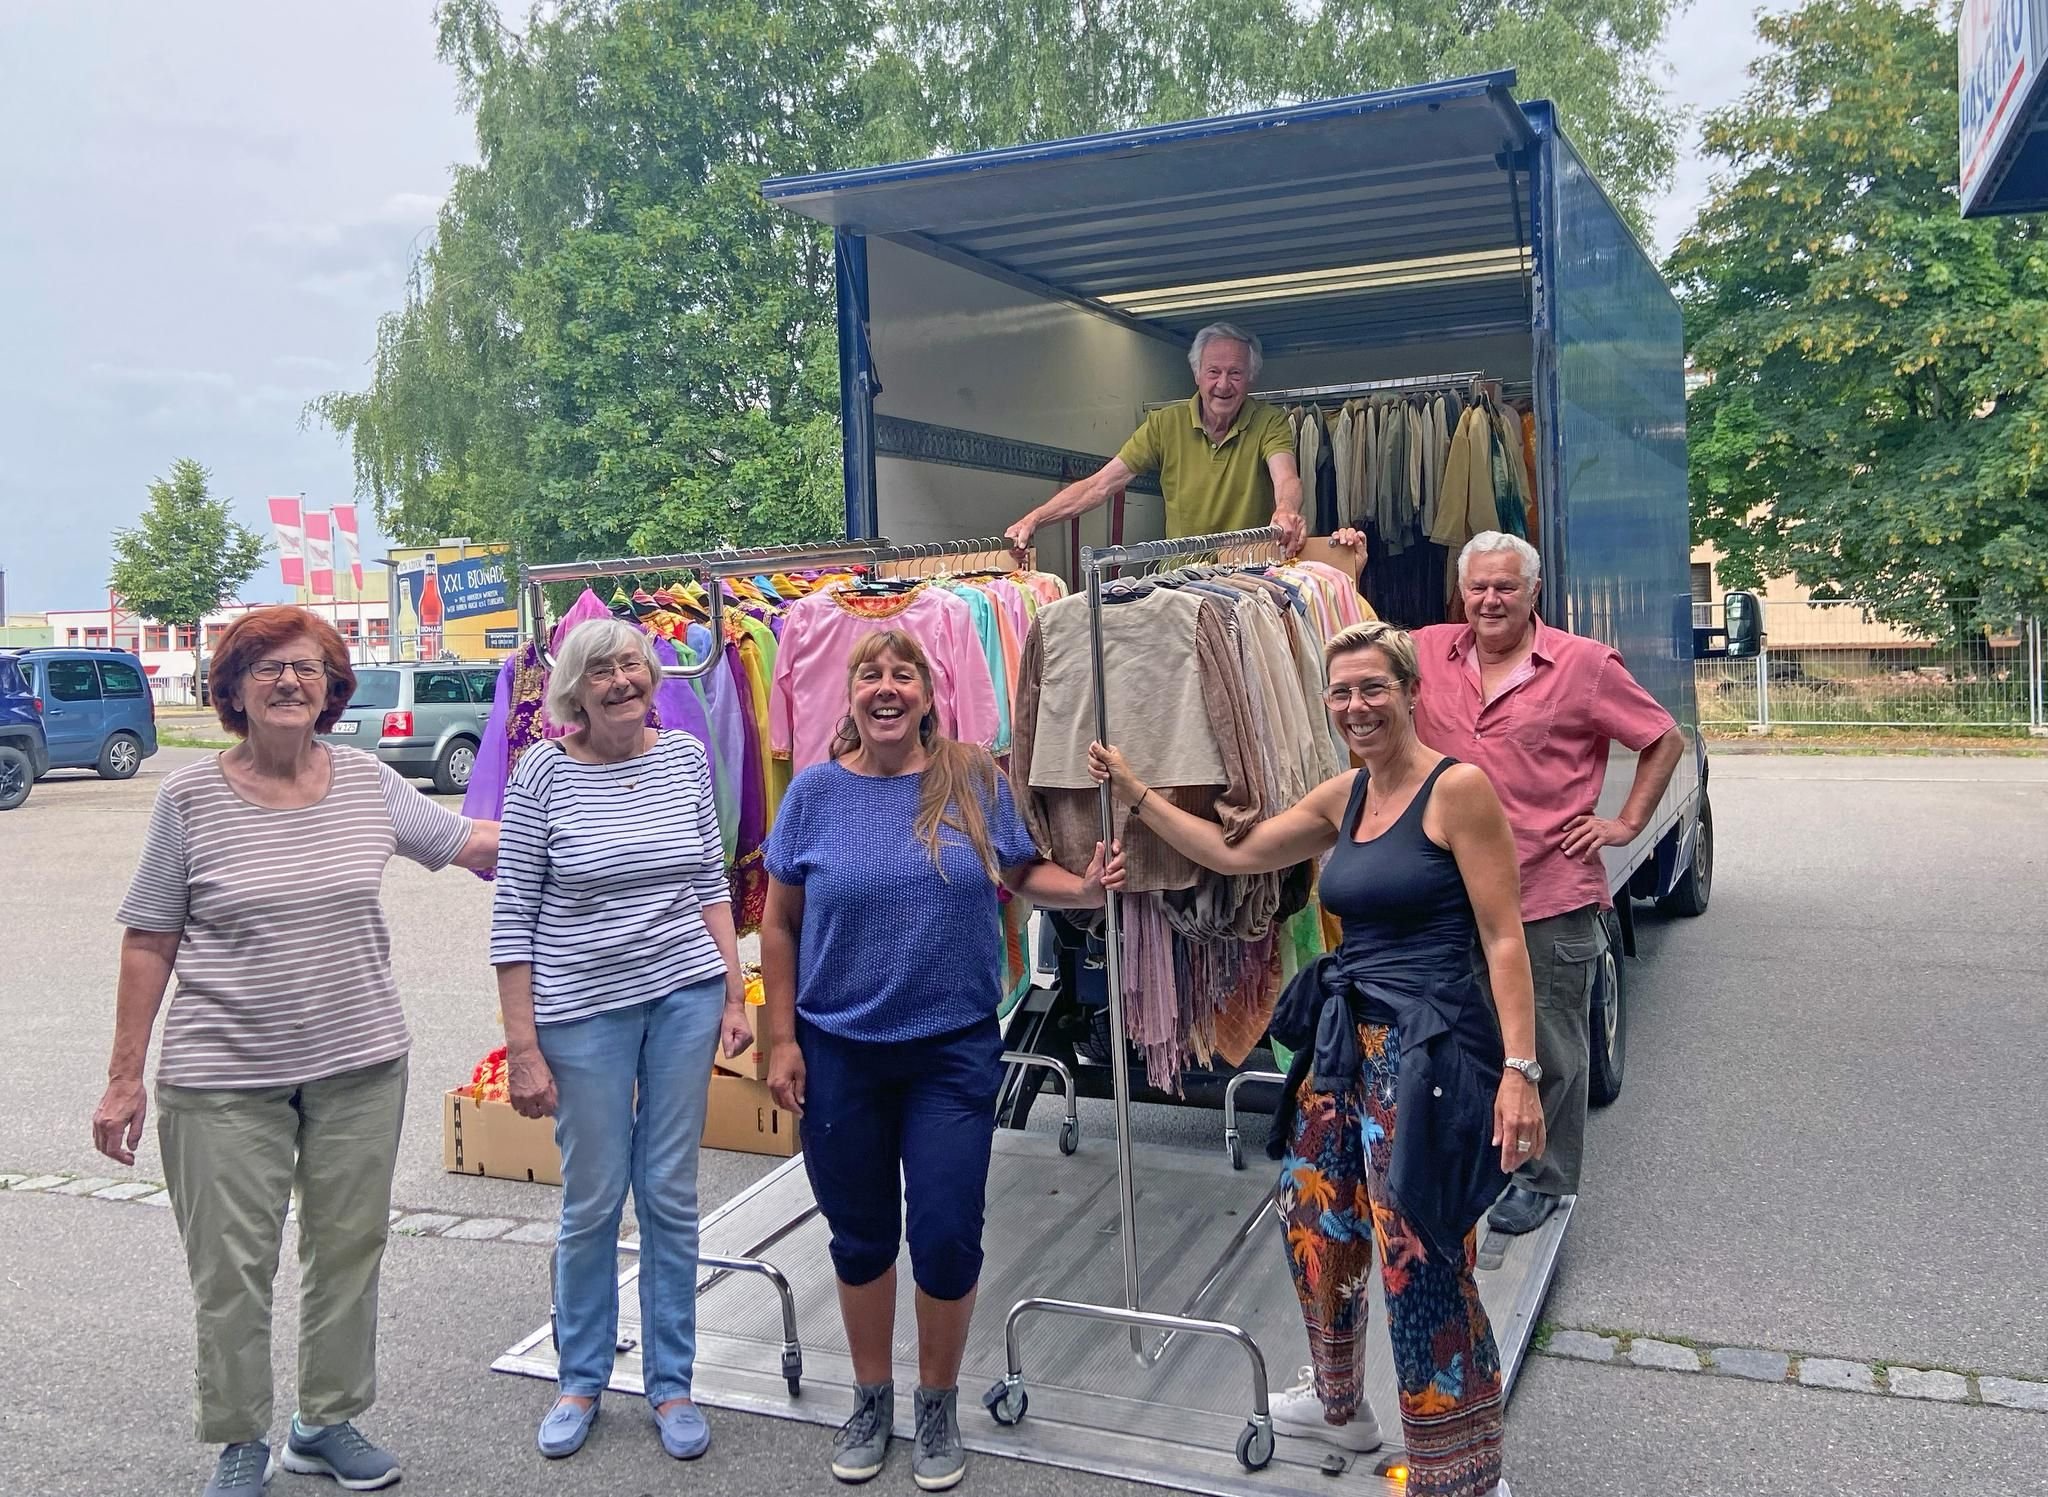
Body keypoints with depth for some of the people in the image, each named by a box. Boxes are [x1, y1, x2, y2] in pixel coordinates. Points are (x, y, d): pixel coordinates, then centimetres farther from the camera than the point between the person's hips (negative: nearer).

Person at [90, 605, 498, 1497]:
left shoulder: (369, 783, 1)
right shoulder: (190, 798, -6)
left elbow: (469, 841, 13)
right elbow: (150, 942, -2)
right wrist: (125, 1078, -1)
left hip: (360, 1063, 3)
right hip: (225, 1078, -3)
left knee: (349, 1249, 13)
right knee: (232, 1269, 6)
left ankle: (329, 1422, 33)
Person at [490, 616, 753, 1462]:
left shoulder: (686, 757, 2)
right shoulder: (544, 774, -8)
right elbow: (513, 918, -7)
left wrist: (733, 994, 5)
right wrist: (524, 1049, -9)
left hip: (684, 998, 3)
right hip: (583, 1010, -2)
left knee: (670, 1195, 10)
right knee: (592, 1201, 8)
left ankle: (670, 1385, 25)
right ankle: (580, 1382, 29)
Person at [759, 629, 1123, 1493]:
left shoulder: (974, 779, -3)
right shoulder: (816, 791, -4)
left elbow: (1022, 874, 5)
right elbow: (780, 925, 0)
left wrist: (1085, 888, -16)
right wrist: (782, 1039, -3)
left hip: (953, 1049, 0)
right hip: (840, 1051, 1)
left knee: (946, 1235, 3)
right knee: (860, 1233, 14)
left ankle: (938, 1406, 28)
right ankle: (871, 1400, 36)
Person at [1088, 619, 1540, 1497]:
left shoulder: (1458, 788, -12)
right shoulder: (1341, 798, 10)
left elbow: (1504, 939, -14)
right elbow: (1232, 854, 17)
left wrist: (1519, 1071, -19)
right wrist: (1134, 794, 13)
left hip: (1430, 1052, -8)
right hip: (1345, 1045, 8)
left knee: (1422, 1264, -3)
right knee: (1312, 1221, 19)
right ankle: (1336, 1404, 43)